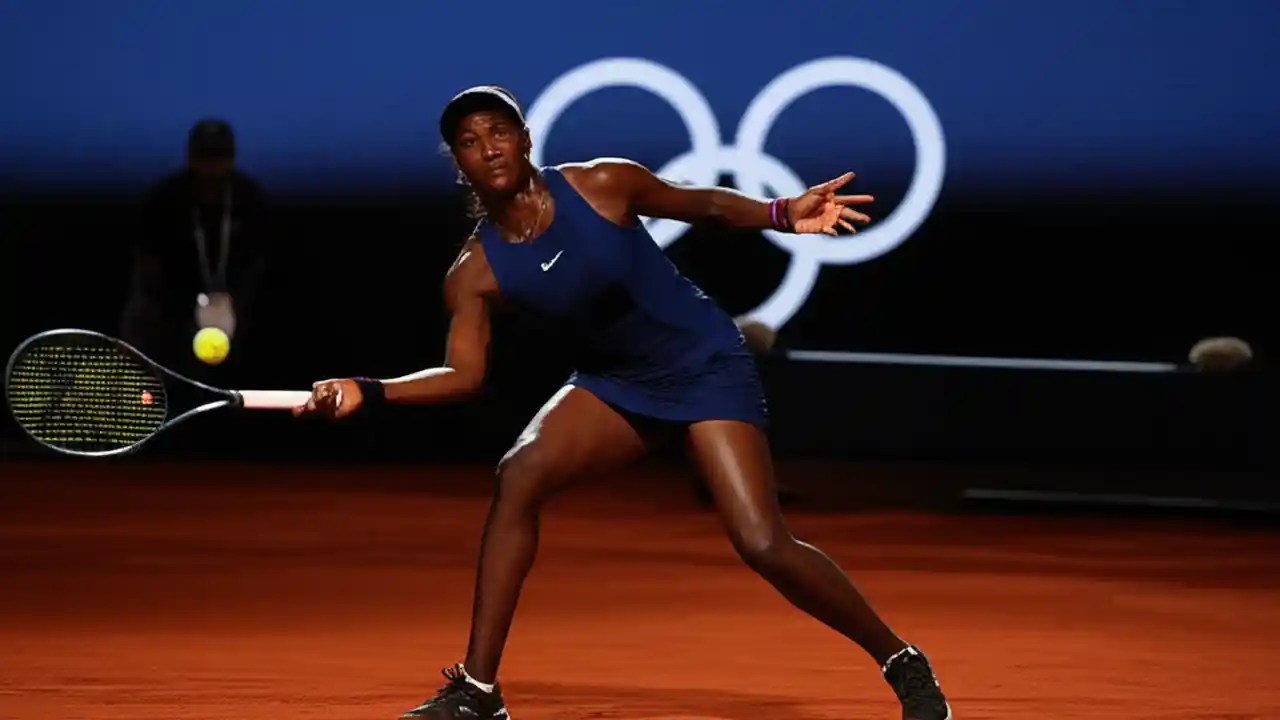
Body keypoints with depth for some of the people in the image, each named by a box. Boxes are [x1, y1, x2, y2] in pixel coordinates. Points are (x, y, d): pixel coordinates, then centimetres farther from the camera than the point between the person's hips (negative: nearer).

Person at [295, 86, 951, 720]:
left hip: (708, 367, -4)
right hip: (615, 384, 4)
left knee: (762, 544, -17)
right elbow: (463, 375, -10)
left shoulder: (602, 185, -17)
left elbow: (705, 205, -3)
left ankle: (902, 664, 3)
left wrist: (783, 213, -19)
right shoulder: (475, 273, -9)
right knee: (519, 473, -21)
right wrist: (368, 392, -24)